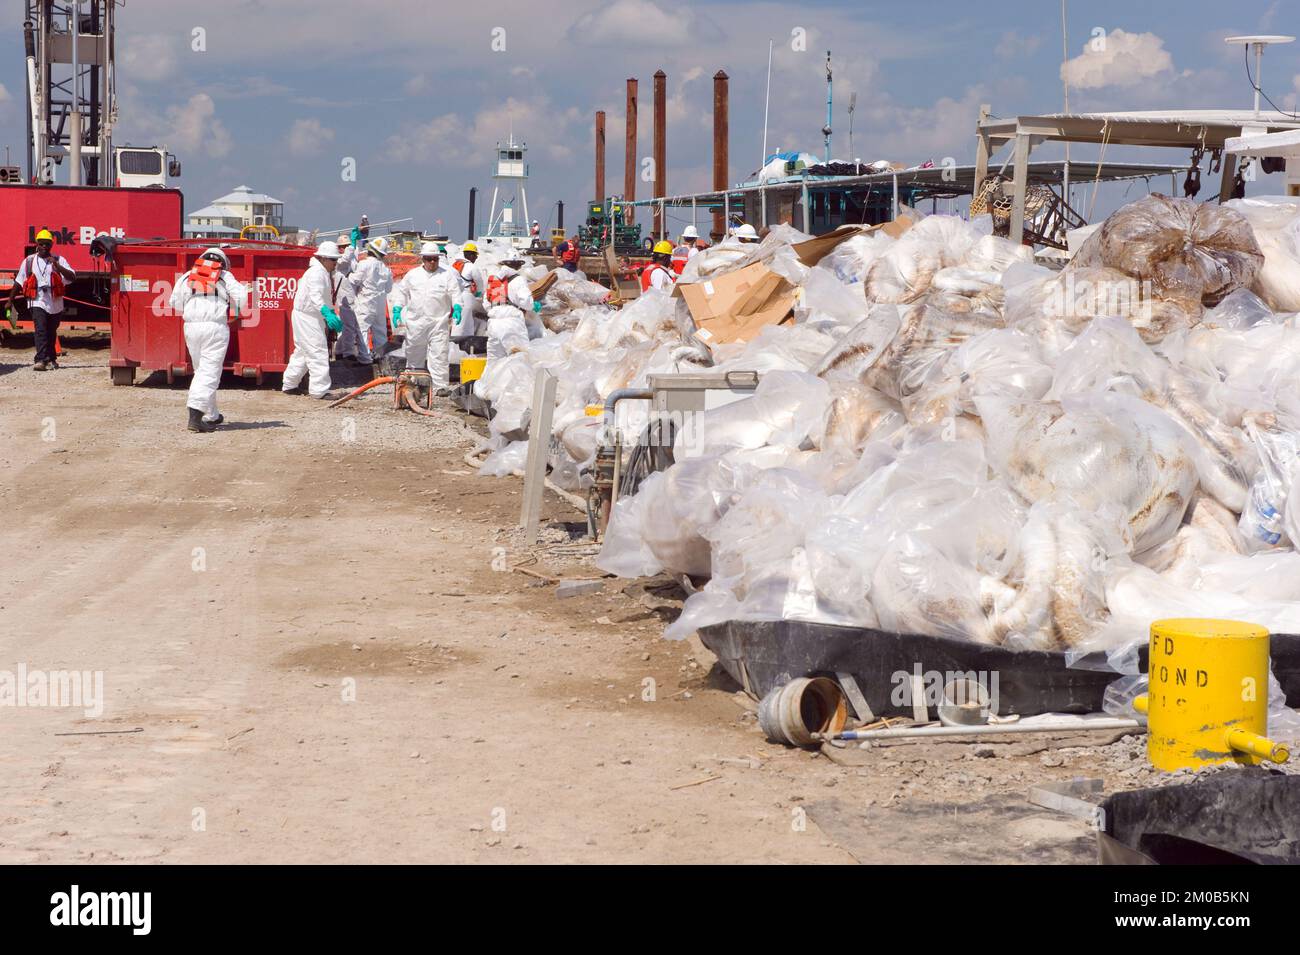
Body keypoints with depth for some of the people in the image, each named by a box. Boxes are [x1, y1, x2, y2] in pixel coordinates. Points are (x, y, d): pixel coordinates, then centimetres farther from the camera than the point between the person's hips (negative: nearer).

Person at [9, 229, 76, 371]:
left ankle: (50, 359, 29)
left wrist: (57, 266, -22)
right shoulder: (29, 261, 5)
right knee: (40, 330, -18)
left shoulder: (58, 260, 3)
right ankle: (41, 360, -25)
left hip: (55, 304, 2)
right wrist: (10, 300, 13)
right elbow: (18, 282, 12)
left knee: (51, 333, 15)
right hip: (38, 303, -2)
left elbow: (72, 276, -10)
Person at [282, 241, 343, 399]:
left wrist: (334, 317, 19)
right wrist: (327, 314, -45)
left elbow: (326, 299, 23)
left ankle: (289, 385, 29)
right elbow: (315, 296, -33)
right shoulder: (316, 272, -18)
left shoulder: (325, 273, 15)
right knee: (318, 352, -11)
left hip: (313, 317, 11)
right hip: (306, 316, -11)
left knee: (303, 351, 19)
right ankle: (319, 390, -10)